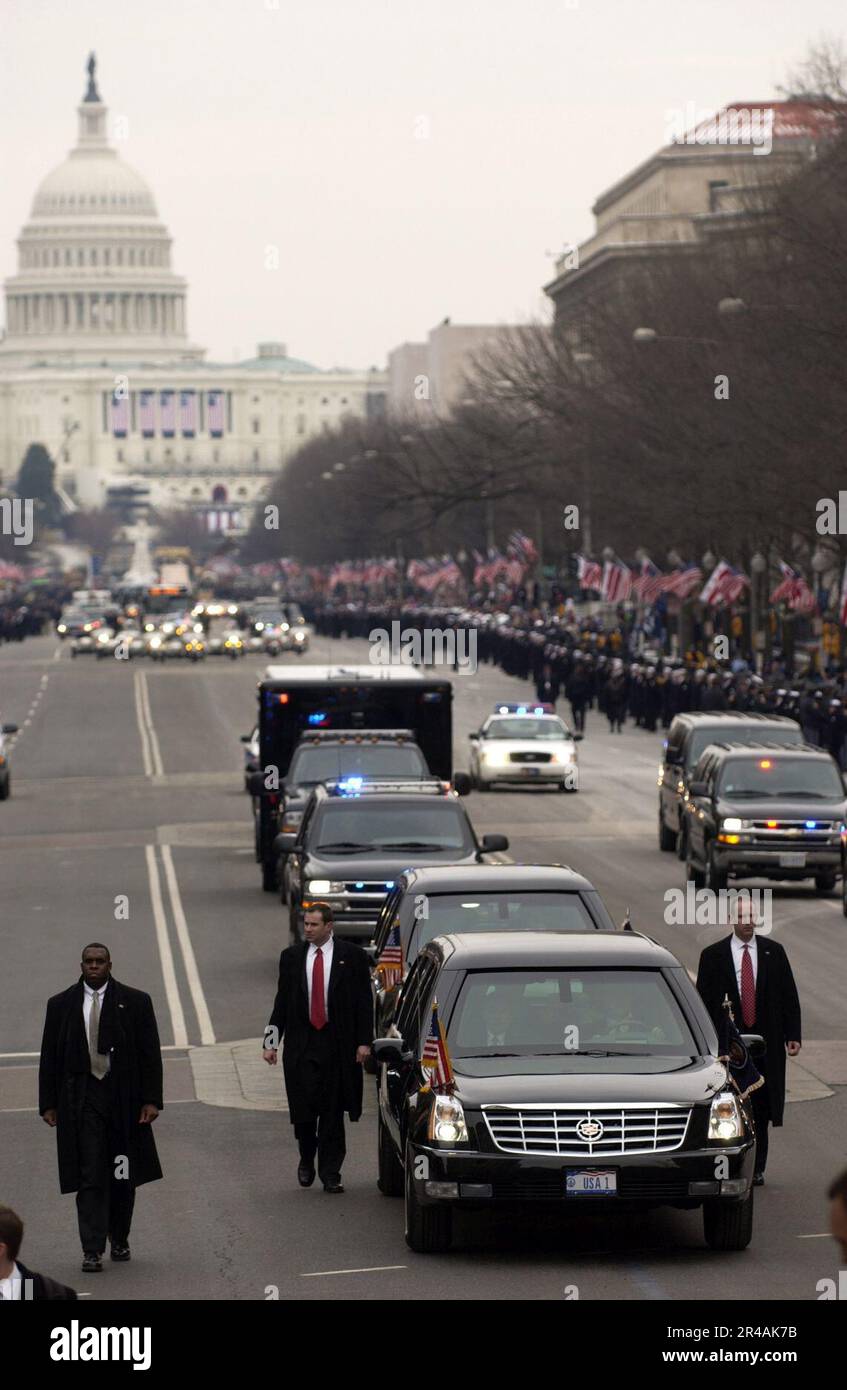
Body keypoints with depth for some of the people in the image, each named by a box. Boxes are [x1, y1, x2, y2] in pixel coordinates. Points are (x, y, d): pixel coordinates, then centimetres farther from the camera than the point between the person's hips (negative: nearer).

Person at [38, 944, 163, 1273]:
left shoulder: (135, 1002, 2)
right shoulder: (61, 1005, 5)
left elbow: (150, 1054, 1)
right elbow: (50, 1058, 7)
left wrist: (151, 1099, -6)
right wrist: (48, 1104, 1)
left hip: (123, 1099, 1)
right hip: (81, 1100, -1)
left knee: (123, 1177, 10)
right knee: (90, 1177, -7)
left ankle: (120, 1240, 27)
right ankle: (92, 1250, -9)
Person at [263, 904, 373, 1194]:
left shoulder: (352, 956, 1)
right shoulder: (291, 957, 7)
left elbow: (364, 1001, 1)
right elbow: (281, 1003, 9)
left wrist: (364, 1042, -6)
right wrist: (271, 1042, 3)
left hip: (338, 1045, -2)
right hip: (301, 1044, 2)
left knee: (333, 1111, 1)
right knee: (303, 1108, -2)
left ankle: (330, 1174, 7)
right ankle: (307, 1160, 24)